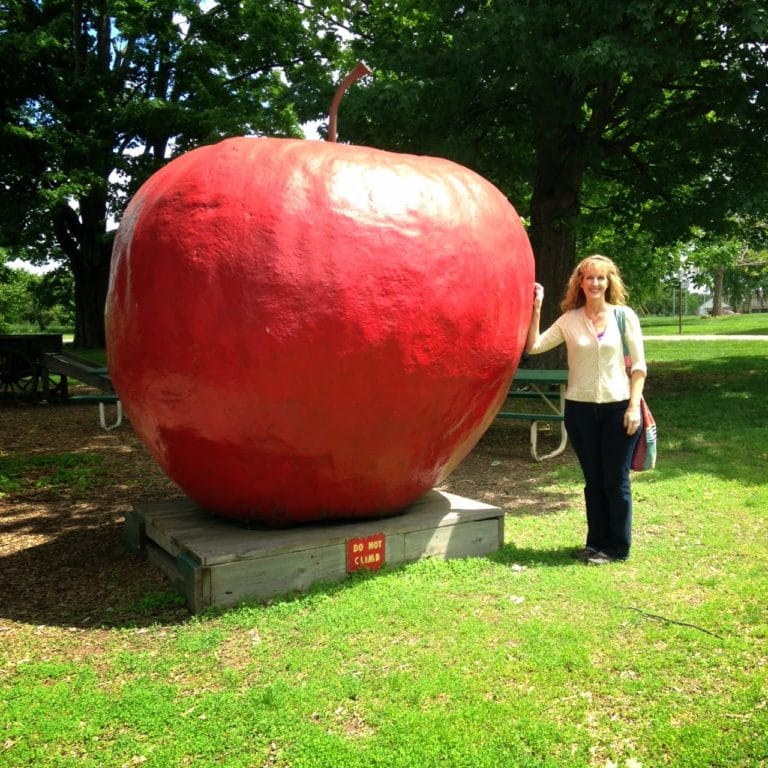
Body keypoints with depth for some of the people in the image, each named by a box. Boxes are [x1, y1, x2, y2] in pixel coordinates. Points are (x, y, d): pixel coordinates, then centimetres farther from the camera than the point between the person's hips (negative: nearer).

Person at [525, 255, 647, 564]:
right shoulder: (569, 320, 3)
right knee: (593, 479, 12)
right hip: (580, 409, 2)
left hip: (618, 407, -2)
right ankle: (596, 542, 24)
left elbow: (638, 364, 0)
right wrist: (535, 309, -7)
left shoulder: (624, 316, 0)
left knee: (616, 480, 5)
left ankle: (618, 547, 18)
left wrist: (634, 405, -8)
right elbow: (533, 346, -4)